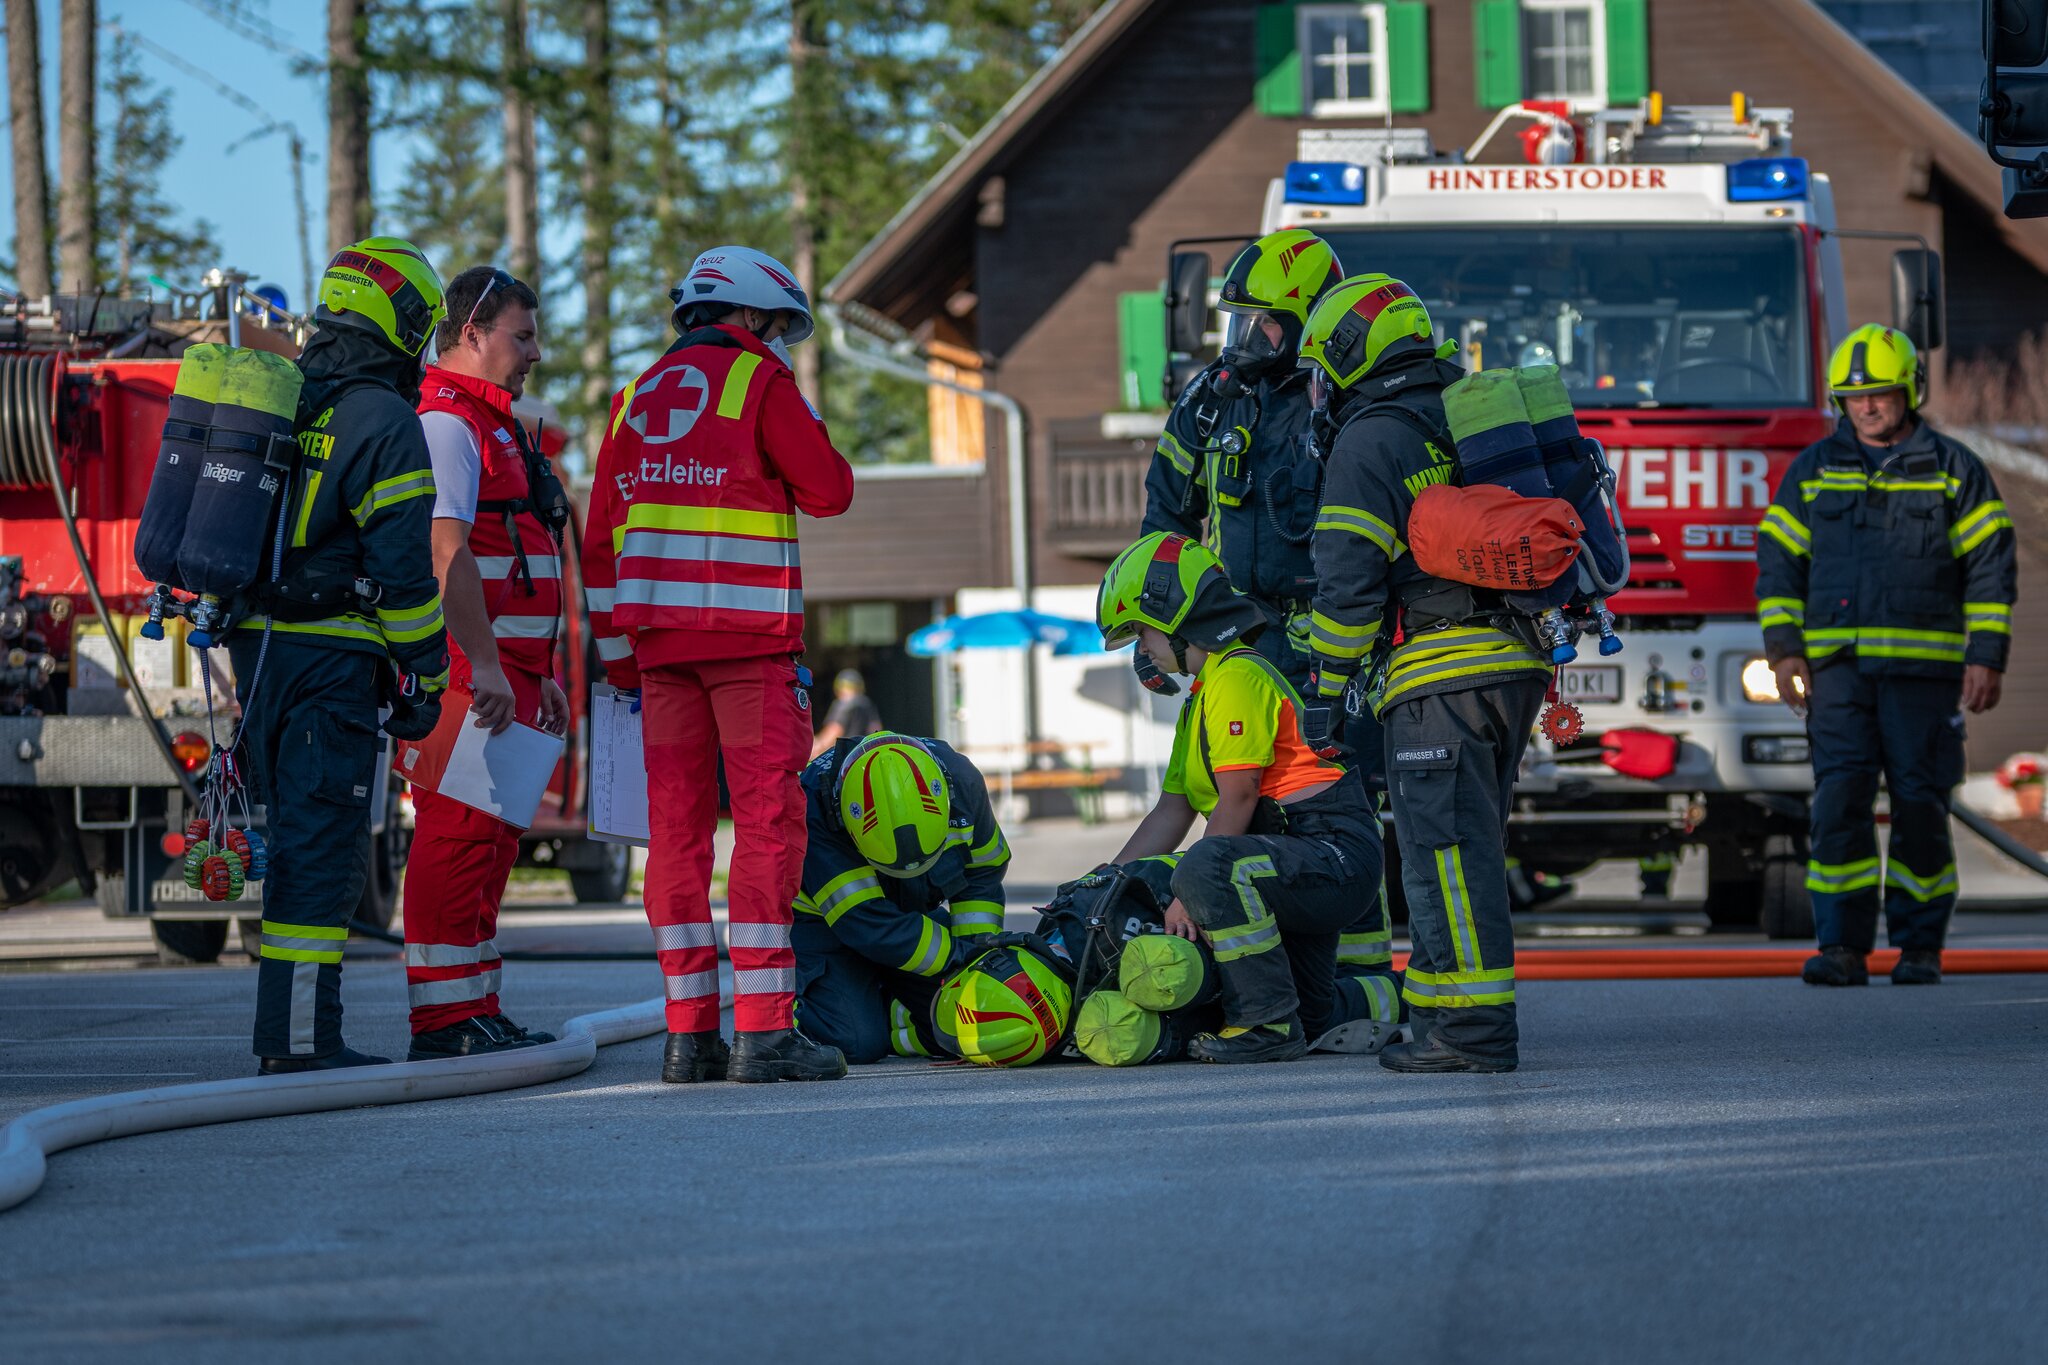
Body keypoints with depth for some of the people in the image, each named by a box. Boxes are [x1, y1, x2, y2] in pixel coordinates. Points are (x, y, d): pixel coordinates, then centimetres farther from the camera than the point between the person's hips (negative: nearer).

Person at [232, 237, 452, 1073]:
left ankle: (296, 1032, 18)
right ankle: (295, 1042, -9)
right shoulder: (384, 423, -11)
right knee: (318, 842, -7)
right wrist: (422, 676, -8)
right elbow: (401, 565, -15)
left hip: (254, 650, 8)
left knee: (301, 836, 16)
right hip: (330, 656, -8)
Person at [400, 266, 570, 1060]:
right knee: (456, 835, -11)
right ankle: (444, 1021, -13)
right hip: (463, 673, -11)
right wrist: (485, 666, -26)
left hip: (501, 674, 11)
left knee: (490, 842, 11)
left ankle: (477, 1015, 15)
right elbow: (445, 553, -21)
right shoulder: (443, 421, -11)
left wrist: (539, 675, 26)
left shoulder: (490, 426, 24)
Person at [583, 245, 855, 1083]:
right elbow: (828, 489, -2)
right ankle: (763, 1030, -12)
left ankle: (690, 1031, 4)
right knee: (768, 821, -5)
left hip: (659, 635, 6)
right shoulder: (760, 382, -1)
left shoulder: (635, 399, 18)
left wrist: (617, 657, 19)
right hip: (749, 636, -6)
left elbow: (603, 541, 16)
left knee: (677, 825, 5)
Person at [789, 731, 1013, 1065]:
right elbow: (870, 926, -35)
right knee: (859, 1042, -25)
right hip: (824, 921, -5)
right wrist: (962, 955, -34)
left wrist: (981, 951, -16)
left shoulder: (961, 782, -22)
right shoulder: (814, 810, -36)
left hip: (911, 913, 5)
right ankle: (790, 1008, 6)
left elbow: (981, 875, -4)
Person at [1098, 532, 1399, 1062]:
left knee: (1208, 867, -36)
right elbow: (1172, 810, 19)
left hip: (1334, 851, -11)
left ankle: (1268, 1023, -28)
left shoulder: (1236, 676, -14)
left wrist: (1188, 895, -19)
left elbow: (1238, 799, -19)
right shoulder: (1201, 698, 21)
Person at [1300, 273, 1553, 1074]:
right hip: (1517, 665, 9)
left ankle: (1473, 1030, -14)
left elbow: (1349, 580, -13)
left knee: (1446, 851, -10)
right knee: (1463, 848, 15)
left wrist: (1329, 690, -6)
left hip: (1439, 677, -9)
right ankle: (1440, 1008, 19)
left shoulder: (1371, 440, -6)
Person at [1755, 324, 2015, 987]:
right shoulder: (1813, 469, 11)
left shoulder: (1952, 467, 5)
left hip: (1924, 667, -1)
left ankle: (1920, 947, 8)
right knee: (1839, 800, -9)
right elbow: (1779, 560, 12)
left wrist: (1987, 658, -5)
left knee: (1920, 803, -1)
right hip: (1839, 666, 1)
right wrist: (1783, 650, 2)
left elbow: (1990, 566, 3)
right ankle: (1843, 948, -10)